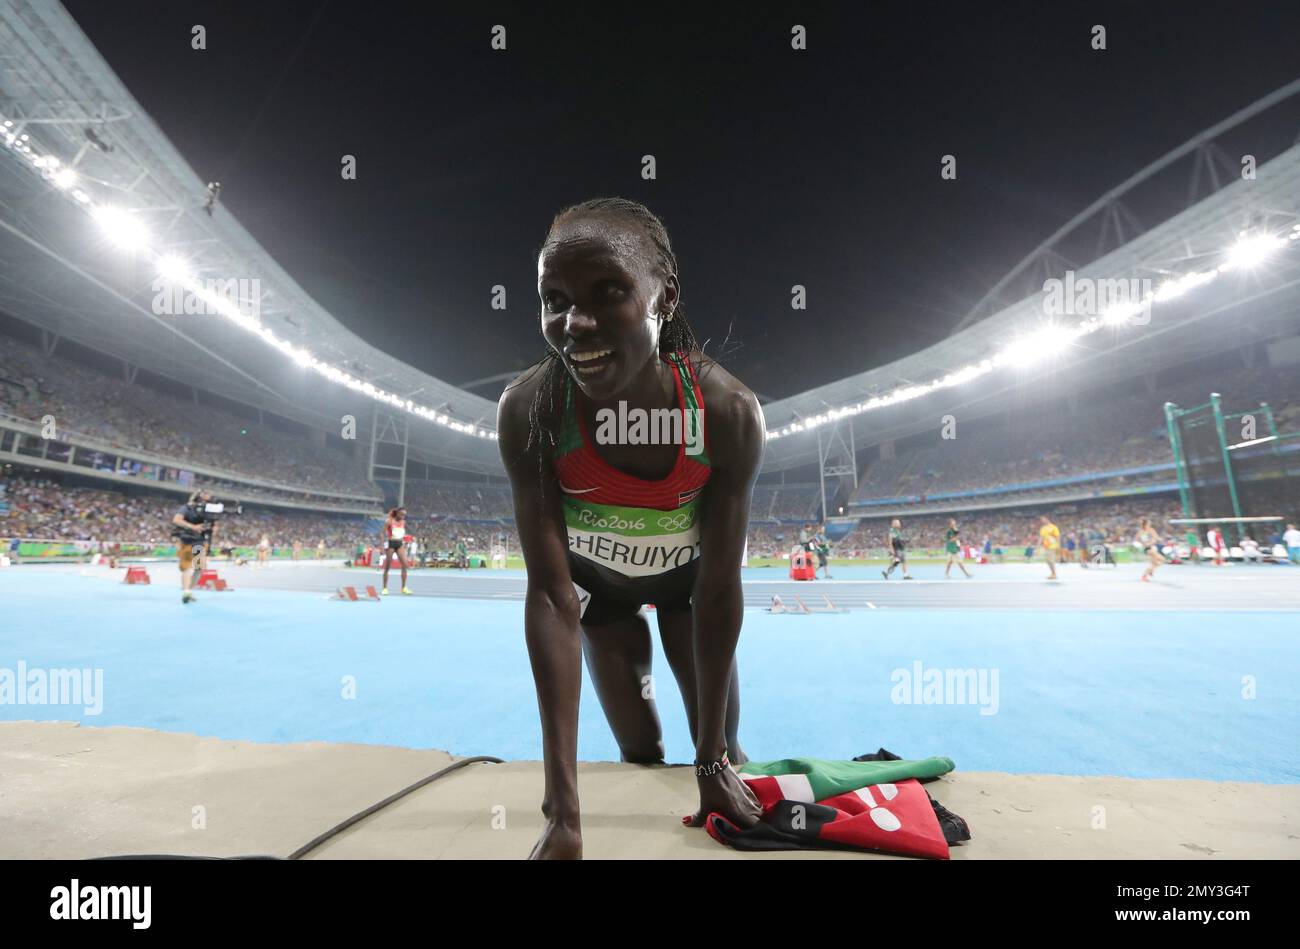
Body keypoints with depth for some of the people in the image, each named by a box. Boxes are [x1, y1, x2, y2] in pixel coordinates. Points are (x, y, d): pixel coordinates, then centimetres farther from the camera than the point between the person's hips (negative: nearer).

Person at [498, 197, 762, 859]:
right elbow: (551, 596, -33)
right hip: (595, 573, 0)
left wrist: (712, 760, -19)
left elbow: (719, 591, -26)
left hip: (687, 568, 0)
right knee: (638, 751, 12)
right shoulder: (528, 411, -36)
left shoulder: (728, 412, -36)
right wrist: (563, 810, -34)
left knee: (722, 747, 12)